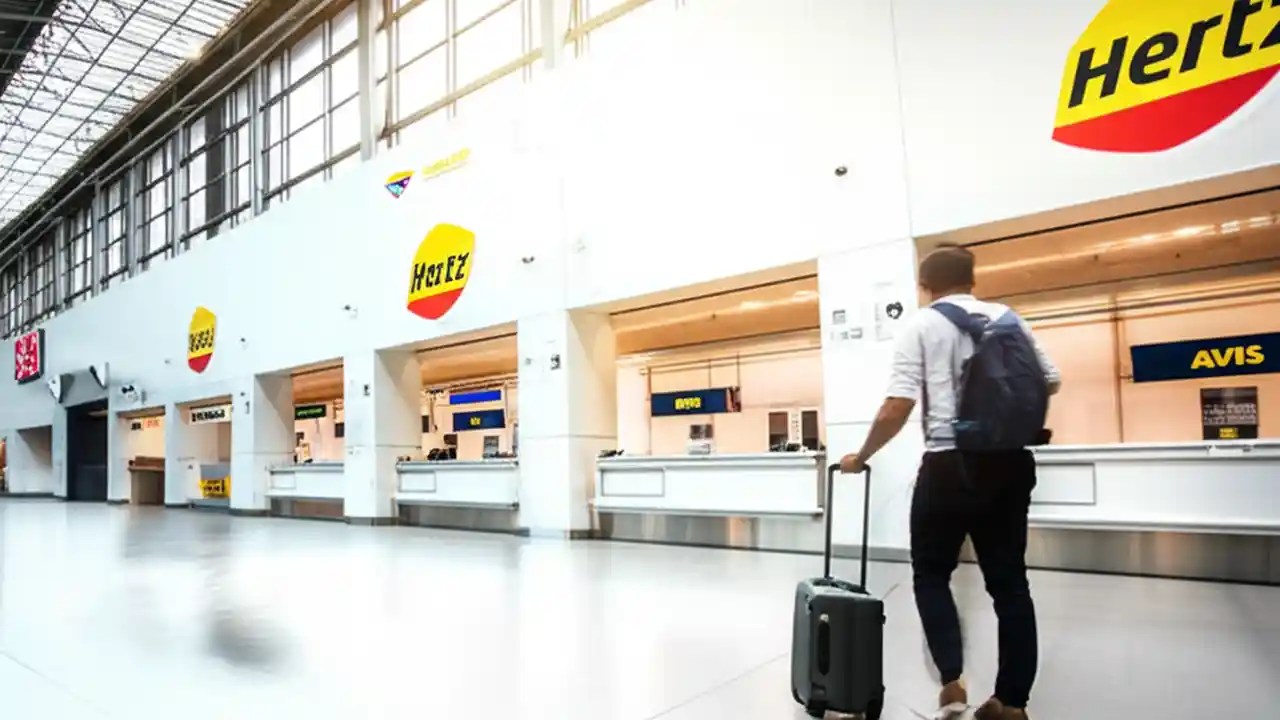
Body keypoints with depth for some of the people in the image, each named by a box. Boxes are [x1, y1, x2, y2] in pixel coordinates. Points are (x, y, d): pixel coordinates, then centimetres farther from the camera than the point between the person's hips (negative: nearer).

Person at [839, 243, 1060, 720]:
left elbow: (899, 404, -11)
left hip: (950, 464, -4)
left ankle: (952, 681, 1)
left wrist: (861, 456, 1)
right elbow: (1050, 381, 11)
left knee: (931, 574, 13)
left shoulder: (920, 326, -2)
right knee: (1009, 580, 13)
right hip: (1010, 461, 4)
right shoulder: (1008, 318, 10)